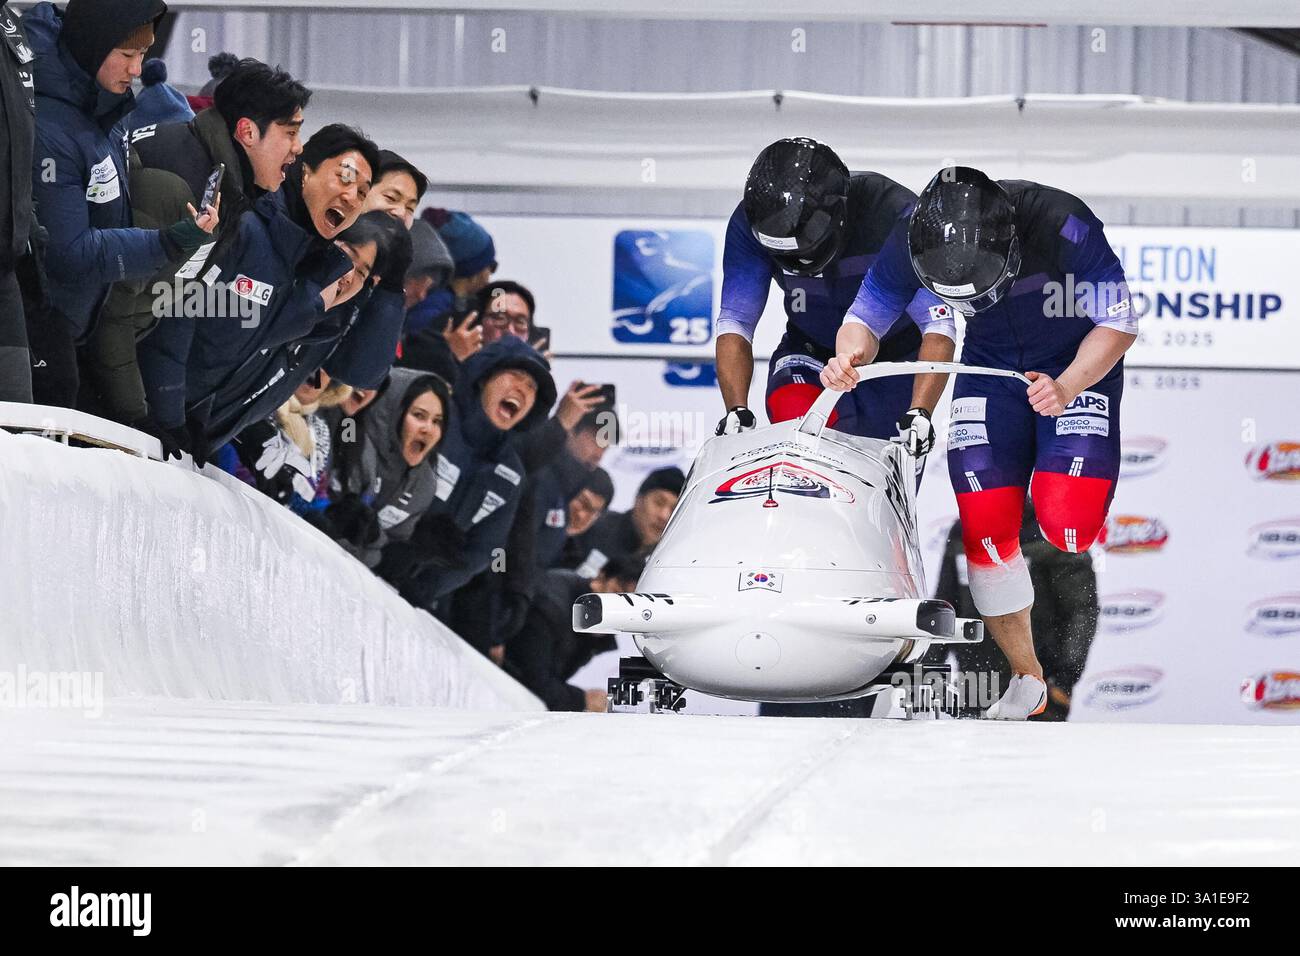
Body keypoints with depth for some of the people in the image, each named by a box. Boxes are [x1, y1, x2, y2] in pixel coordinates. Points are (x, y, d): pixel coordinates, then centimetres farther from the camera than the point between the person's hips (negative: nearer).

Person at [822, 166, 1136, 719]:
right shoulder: (911, 244, -23)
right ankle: (1026, 678, 6)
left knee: (1067, 519, -23)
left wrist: (1067, 387, -36)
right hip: (991, 367, 3)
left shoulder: (1065, 228, -32)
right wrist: (849, 357, -32)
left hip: (1080, 364, -3)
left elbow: (1119, 325, -21)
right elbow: (864, 320, -8)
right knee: (985, 523, -9)